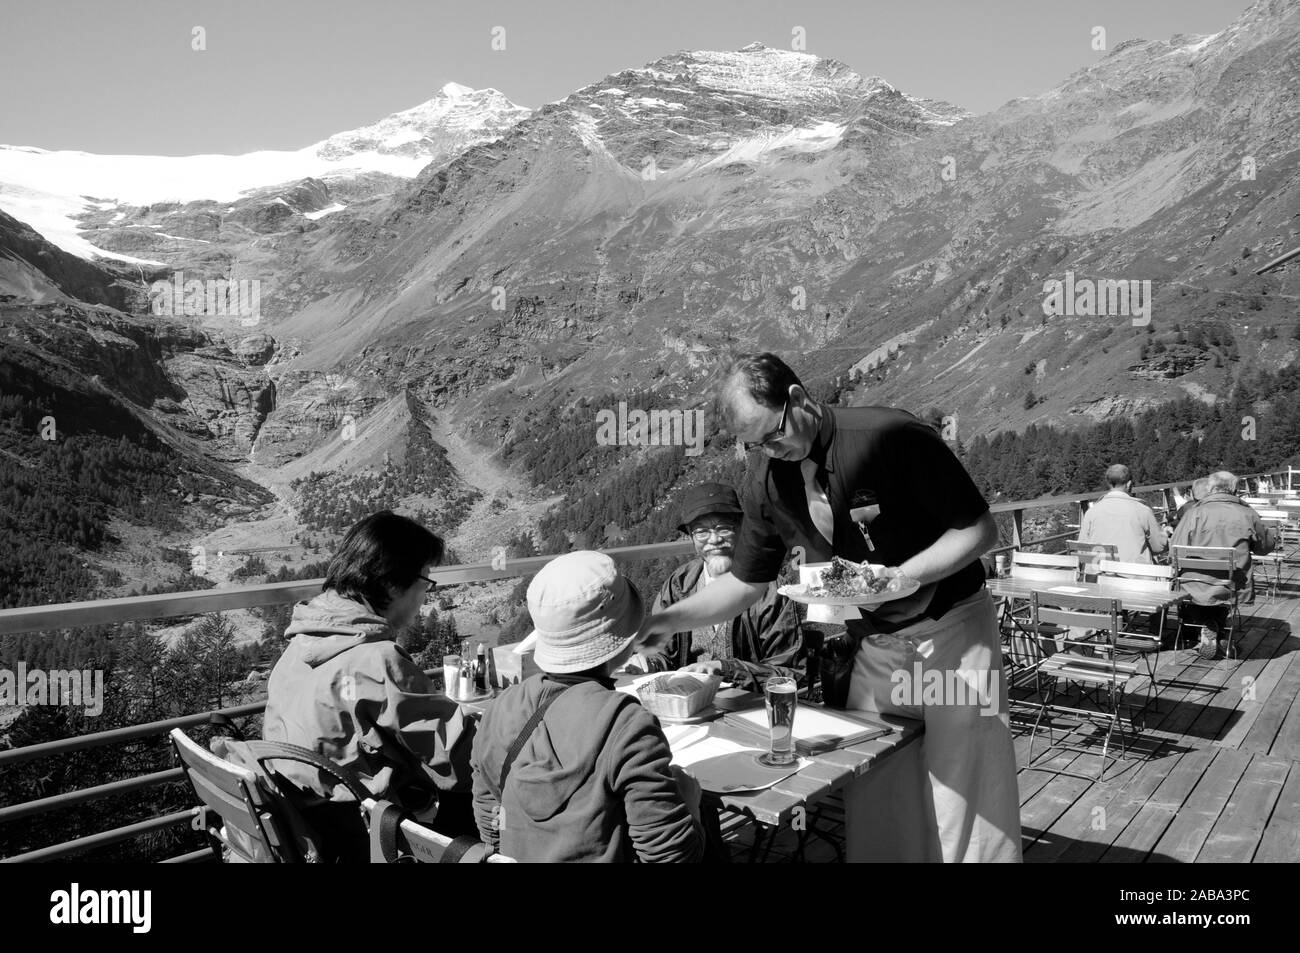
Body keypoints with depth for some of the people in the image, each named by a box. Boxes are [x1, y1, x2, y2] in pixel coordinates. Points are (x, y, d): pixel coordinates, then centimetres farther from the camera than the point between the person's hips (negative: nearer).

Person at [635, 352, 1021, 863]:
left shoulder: (892, 435, -21)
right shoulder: (765, 484, -5)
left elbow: (980, 529, -14)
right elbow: (745, 583, 5)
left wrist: (901, 576, -26)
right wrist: (666, 620, -7)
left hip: (951, 633, -4)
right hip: (873, 647, 4)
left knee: (964, 797, 3)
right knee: (875, 805, 6)